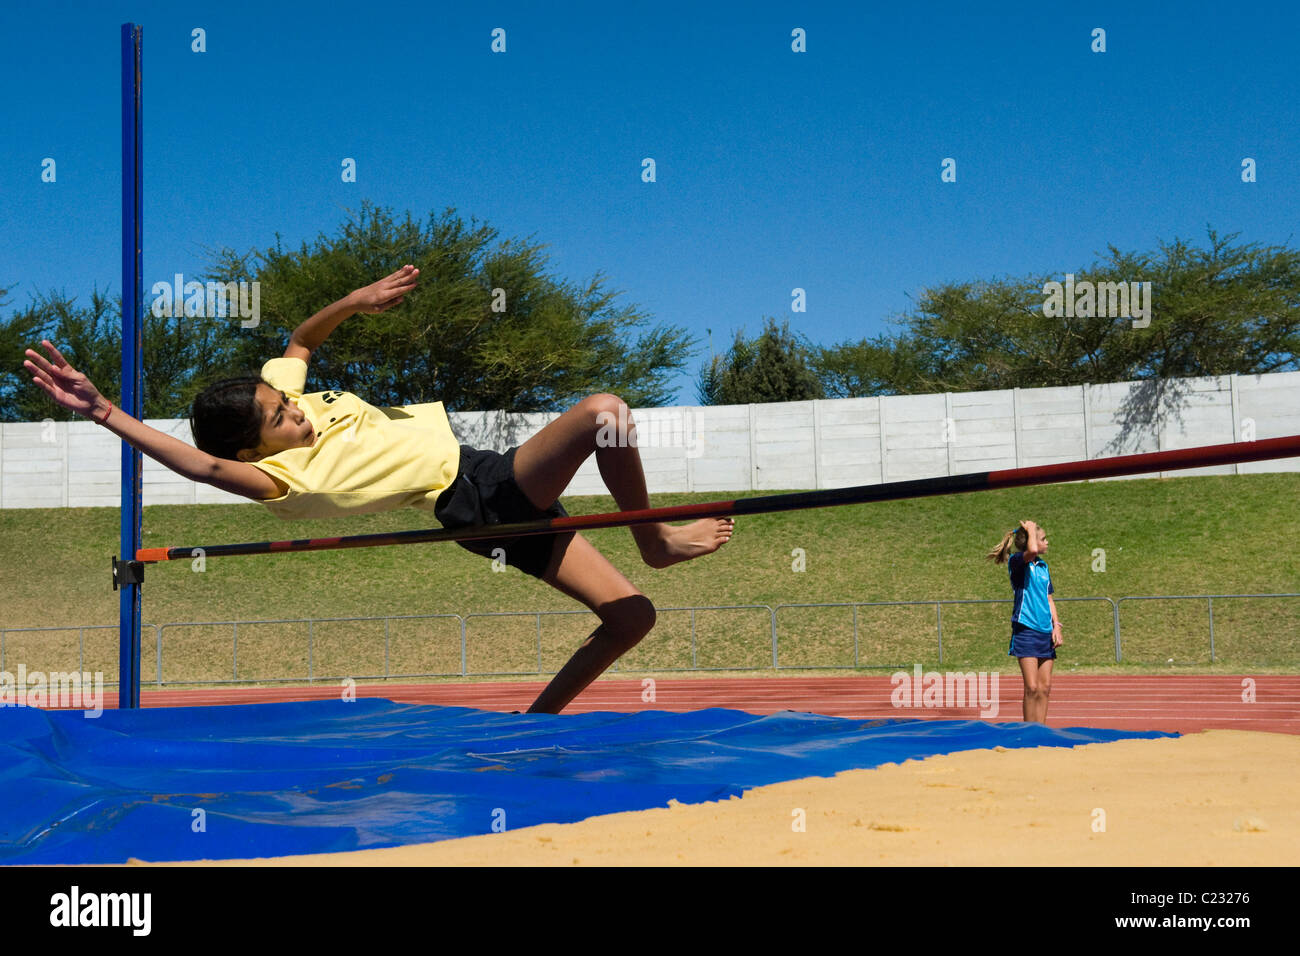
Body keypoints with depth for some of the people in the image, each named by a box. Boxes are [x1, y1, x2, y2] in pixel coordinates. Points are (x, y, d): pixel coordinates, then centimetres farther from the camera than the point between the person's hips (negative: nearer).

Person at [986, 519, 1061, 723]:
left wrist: (1056, 626, 7)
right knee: (1032, 687, -9)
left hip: (1045, 631, 7)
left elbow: (1048, 598, 17)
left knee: (1045, 687, 6)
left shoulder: (1043, 565, 15)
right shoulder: (1017, 561, -8)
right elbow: (1032, 550, -31)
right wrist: (1031, 529, -13)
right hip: (1025, 630, -7)